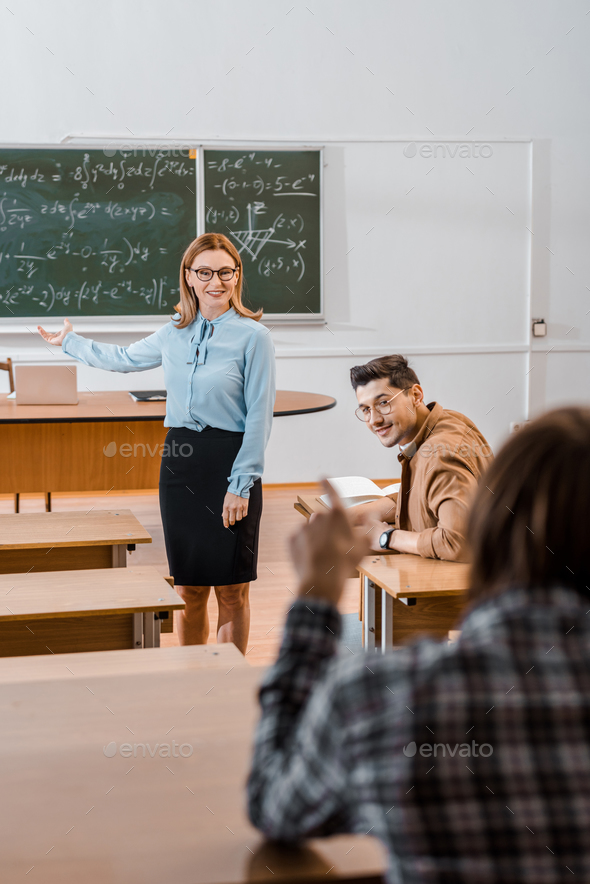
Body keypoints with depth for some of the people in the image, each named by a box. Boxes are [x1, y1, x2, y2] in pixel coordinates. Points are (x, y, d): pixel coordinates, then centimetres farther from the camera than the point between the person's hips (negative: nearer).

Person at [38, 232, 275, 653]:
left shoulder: (253, 336, -6)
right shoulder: (174, 334, 9)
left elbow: (259, 416, -8)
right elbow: (125, 358, 29)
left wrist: (241, 485, -12)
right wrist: (70, 342, 40)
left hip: (230, 462, -4)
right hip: (180, 461, 4)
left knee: (231, 590, 3)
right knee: (188, 590, 8)